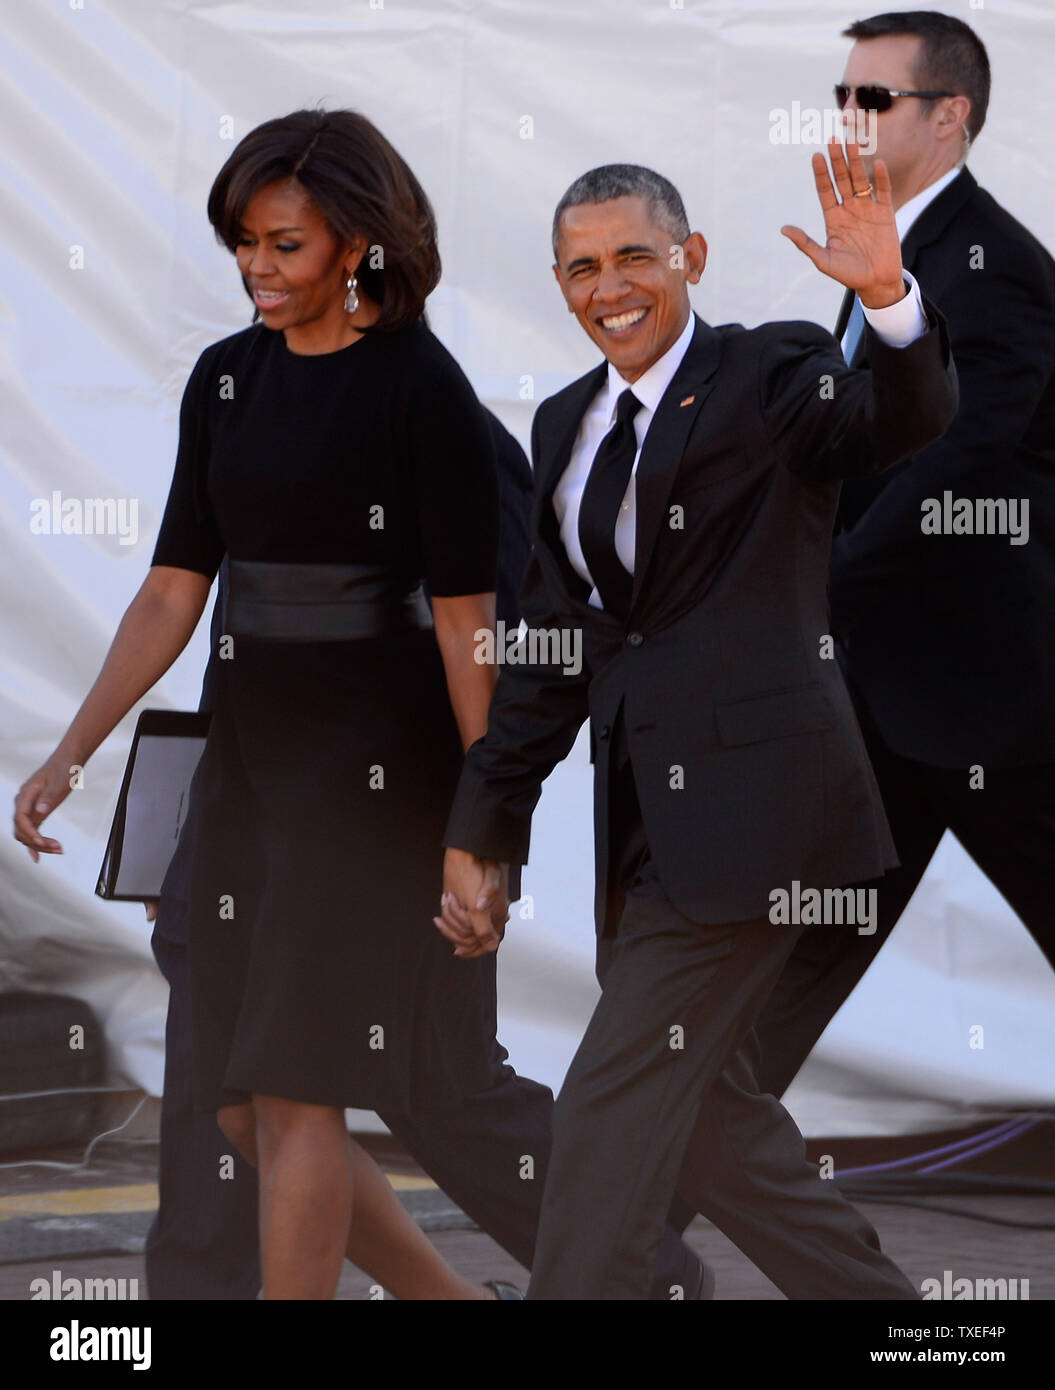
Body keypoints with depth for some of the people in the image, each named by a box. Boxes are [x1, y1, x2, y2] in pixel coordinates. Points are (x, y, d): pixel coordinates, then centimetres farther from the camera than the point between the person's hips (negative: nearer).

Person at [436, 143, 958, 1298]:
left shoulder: (769, 377, -5)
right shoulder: (566, 425, 14)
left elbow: (905, 421, -25)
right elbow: (550, 643, 16)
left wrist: (887, 297, -45)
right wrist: (481, 830, 13)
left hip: (746, 803, -7)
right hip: (645, 813, 8)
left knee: (614, 1104, -6)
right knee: (702, 1114, 13)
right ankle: (873, 1295, 27)